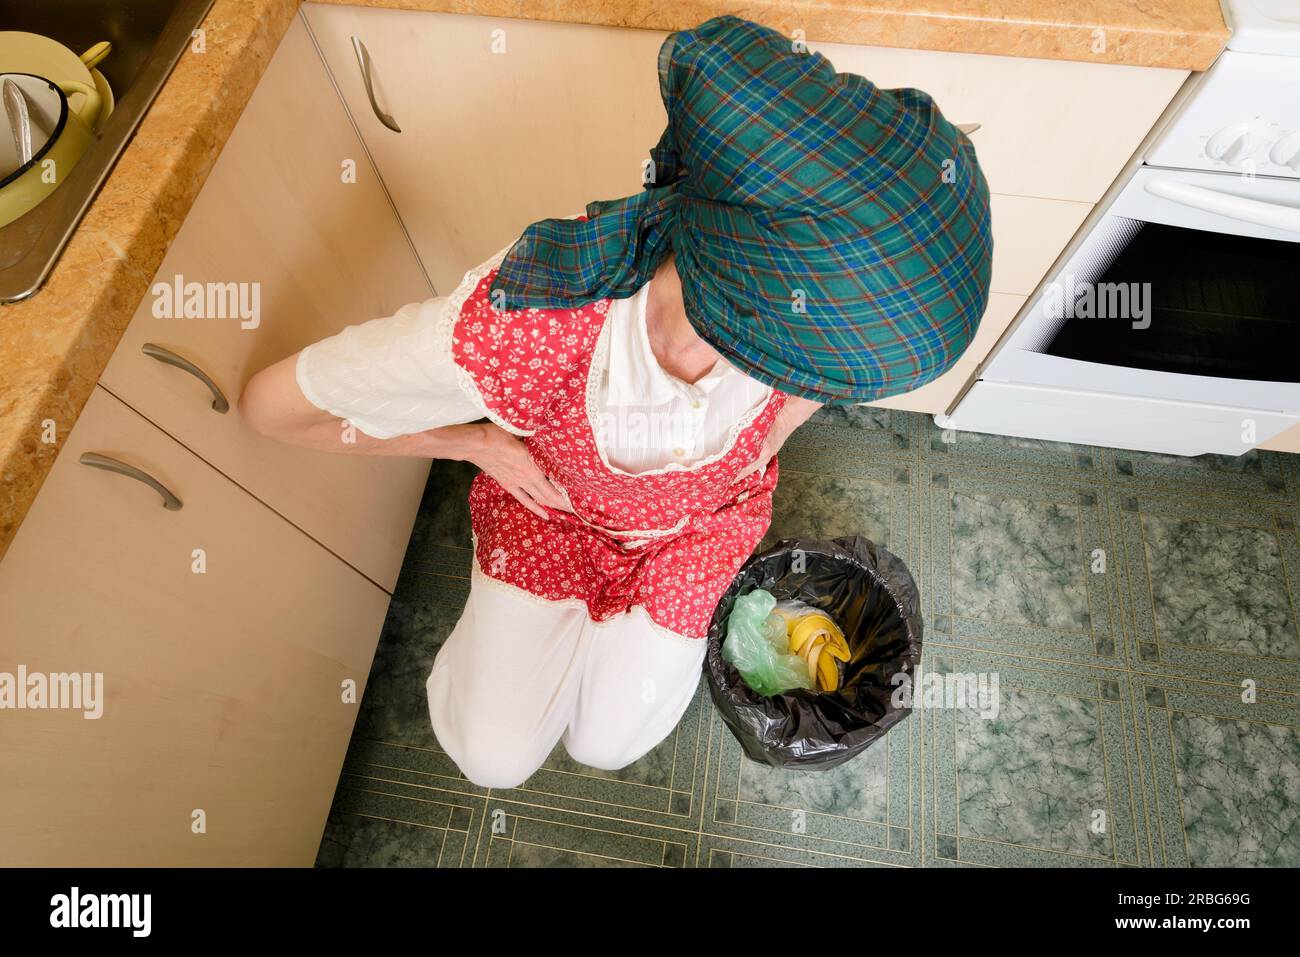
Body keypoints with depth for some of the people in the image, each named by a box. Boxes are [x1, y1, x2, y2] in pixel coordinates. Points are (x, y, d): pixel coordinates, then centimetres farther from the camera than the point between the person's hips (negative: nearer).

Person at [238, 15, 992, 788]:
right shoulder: (512, 333, -44)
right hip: (555, 499, -1)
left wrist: (762, 449, -11)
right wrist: (483, 445, -18)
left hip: (703, 511, 2)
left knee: (608, 745, 9)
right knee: (494, 757, 7)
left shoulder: (821, 296, -34)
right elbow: (274, 404, -26)